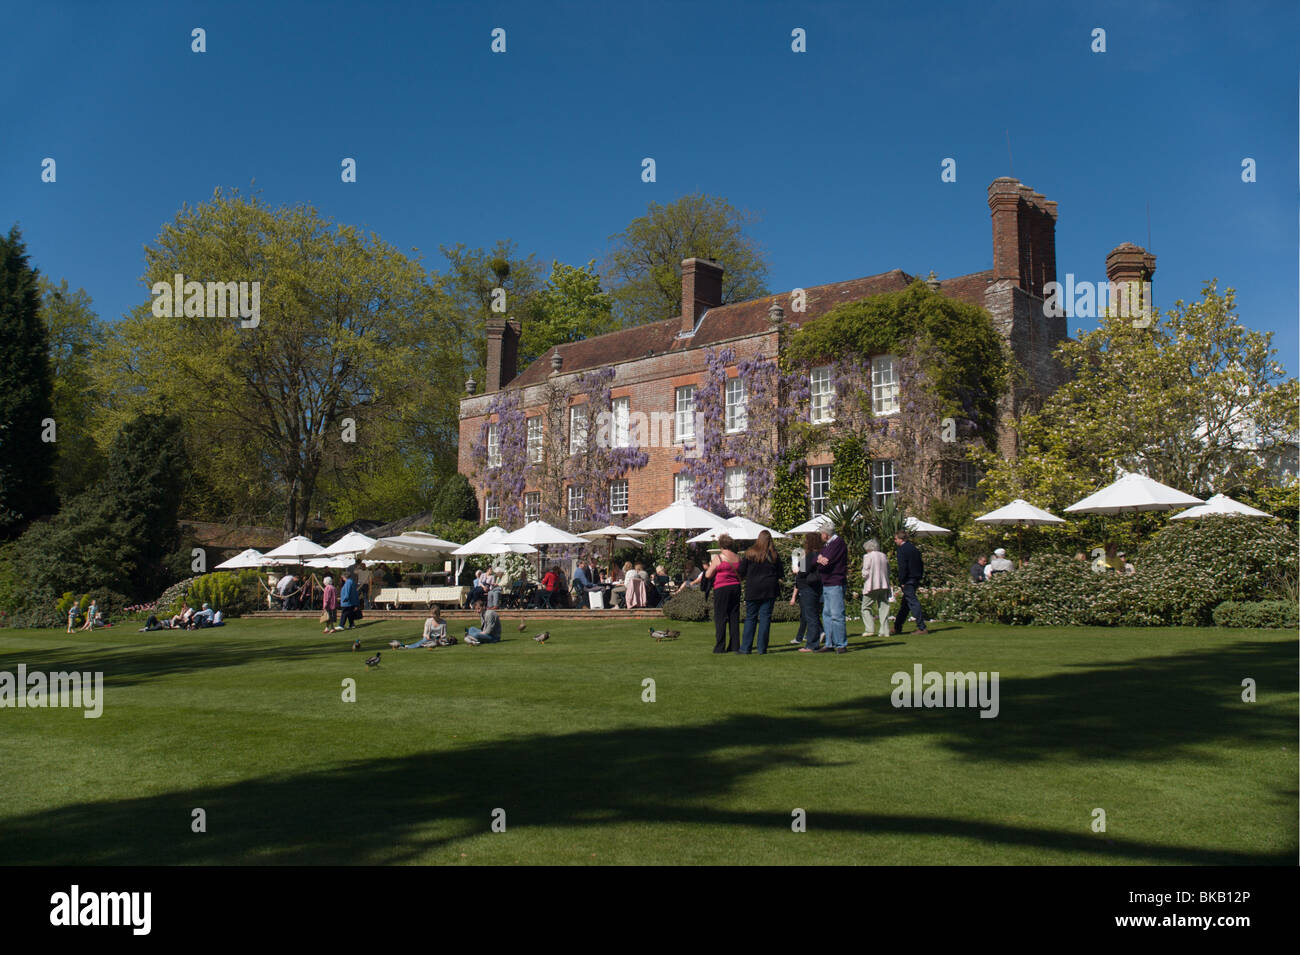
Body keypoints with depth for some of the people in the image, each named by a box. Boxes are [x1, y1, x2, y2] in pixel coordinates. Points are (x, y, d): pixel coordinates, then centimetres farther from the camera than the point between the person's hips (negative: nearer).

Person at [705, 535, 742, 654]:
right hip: (736, 587, 5)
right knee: (734, 618, 10)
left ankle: (720, 647, -3)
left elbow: (708, 575, -7)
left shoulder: (718, 558, -9)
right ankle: (735, 646, 10)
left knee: (720, 618, -1)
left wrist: (711, 566, 11)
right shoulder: (737, 558, 7)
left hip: (721, 589, -5)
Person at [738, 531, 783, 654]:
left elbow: (741, 572, -1)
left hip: (752, 590, 0)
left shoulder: (749, 554, -4)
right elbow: (780, 573, 4)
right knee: (765, 617, 3)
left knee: (750, 617, 6)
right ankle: (761, 648, 1)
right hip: (770, 590, 0)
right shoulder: (774, 555, -2)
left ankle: (745, 647, 4)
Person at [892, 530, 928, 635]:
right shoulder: (914, 548, 14)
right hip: (916, 580, 9)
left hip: (908, 580, -9)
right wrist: (919, 577, 19)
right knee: (905, 604, 14)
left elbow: (902, 567, -19)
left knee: (913, 603, -7)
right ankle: (897, 628, 21)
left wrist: (902, 581, -14)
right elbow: (921, 564, 17)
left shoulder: (902, 549, -12)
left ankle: (922, 628, -9)